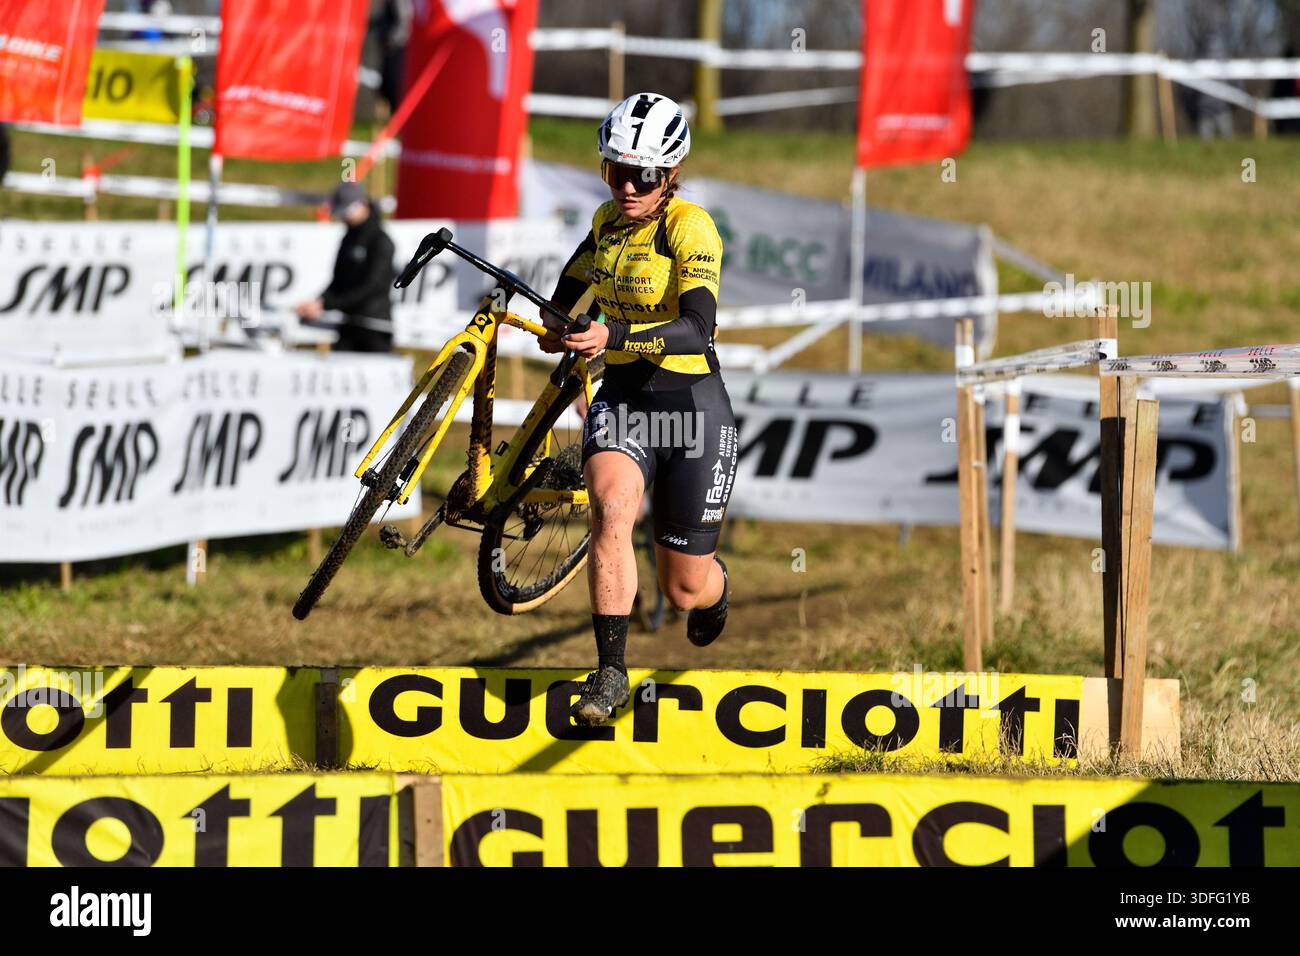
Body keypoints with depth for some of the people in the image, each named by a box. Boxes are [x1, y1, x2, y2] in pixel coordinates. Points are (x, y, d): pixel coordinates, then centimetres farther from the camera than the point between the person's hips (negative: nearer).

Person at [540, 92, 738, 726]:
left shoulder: (689, 227, -15)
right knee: (611, 508, -30)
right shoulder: (609, 220, 4)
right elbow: (576, 273, 30)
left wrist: (614, 336, -41)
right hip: (621, 397, 4)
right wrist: (557, 323, 14)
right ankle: (610, 673, -27)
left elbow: (697, 329, -30)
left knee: (685, 591, 4)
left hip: (691, 403, -4)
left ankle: (714, 586, 44)